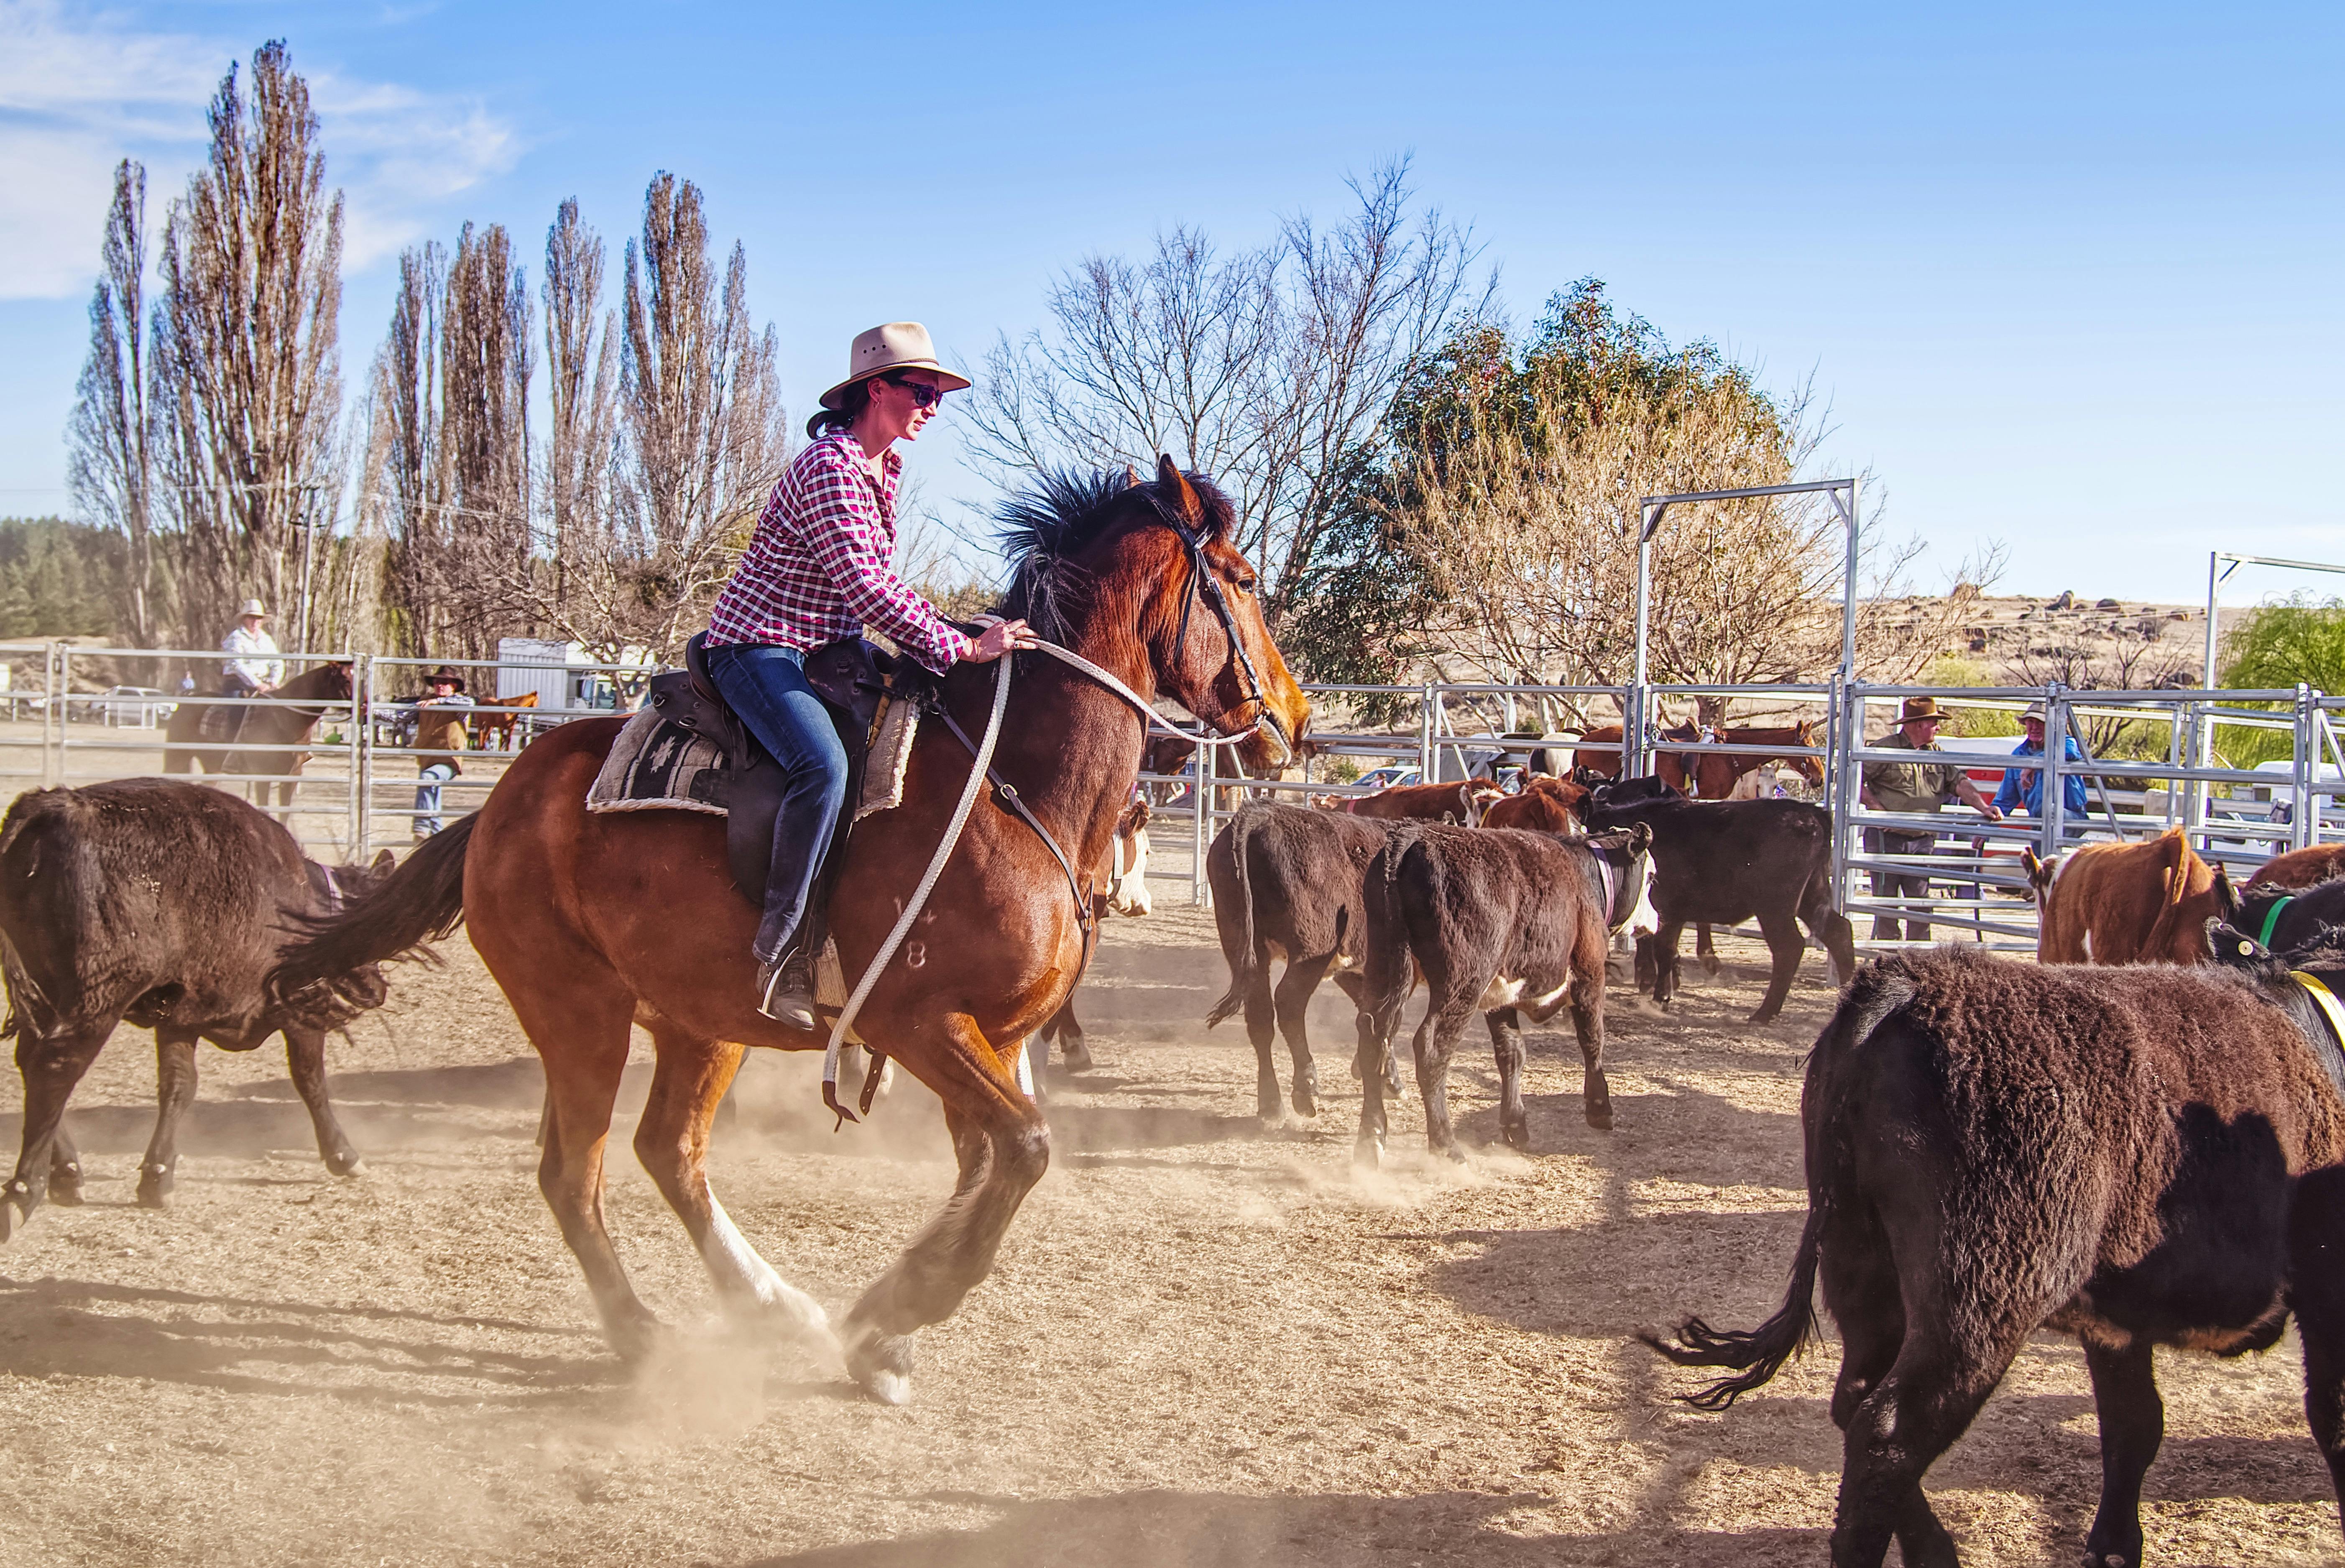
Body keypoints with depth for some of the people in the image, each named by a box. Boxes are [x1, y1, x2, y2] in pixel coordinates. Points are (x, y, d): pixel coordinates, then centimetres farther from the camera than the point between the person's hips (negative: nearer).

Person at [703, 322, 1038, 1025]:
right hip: (758, 644, -10)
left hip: (830, 643, 10)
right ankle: (780, 946, -26)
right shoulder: (830, 467, -18)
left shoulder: (884, 470, 12)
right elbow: (863, 589, -25)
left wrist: (941, 624, 6)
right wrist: (961, 647, -25)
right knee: (823, 763, -32)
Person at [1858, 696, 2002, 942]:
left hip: (1922, 841, 5)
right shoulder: (1884, 749, -6)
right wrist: (1877, 808, -15)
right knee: (1886, 901, 1)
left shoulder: (1936, 754, 12)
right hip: (1886, 839, -5)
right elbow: (1854, 780, -8)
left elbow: (1959, 783, 6)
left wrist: (1984, 807, -9)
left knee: (1921, 902, 5)